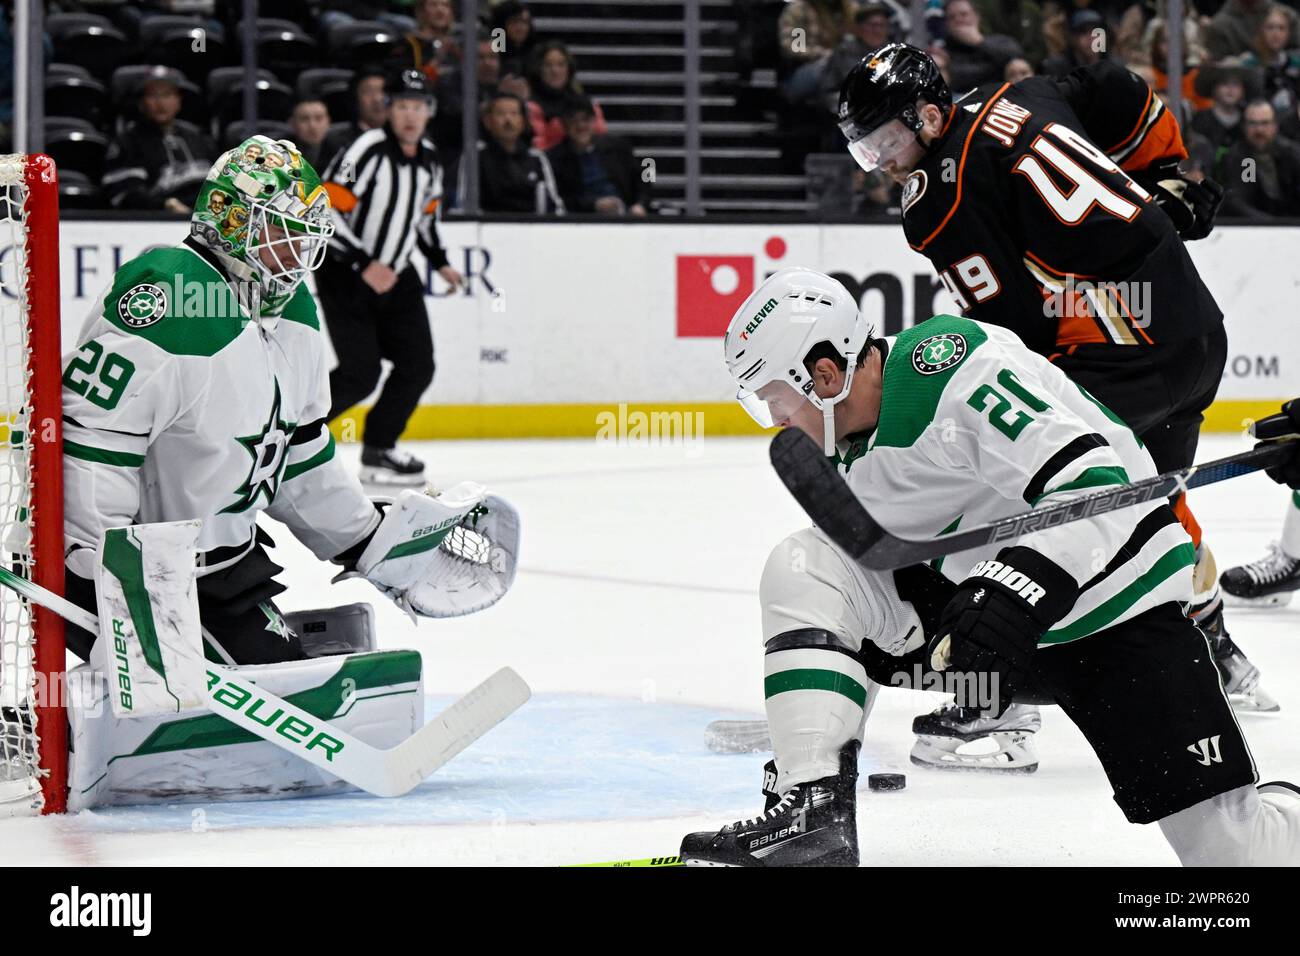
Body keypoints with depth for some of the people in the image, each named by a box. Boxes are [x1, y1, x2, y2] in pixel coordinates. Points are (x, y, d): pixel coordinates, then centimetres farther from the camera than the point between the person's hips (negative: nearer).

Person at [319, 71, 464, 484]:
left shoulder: (428, 158, 5)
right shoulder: (367, 151, -20)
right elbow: (324, 211, -24)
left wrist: (439, 261, 17)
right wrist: (365, 264, -26)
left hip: (396, 274, 8)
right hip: (344, 275, -8)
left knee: (417, 366, 2)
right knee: (359, 375, -14)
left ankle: (378, 450, 16)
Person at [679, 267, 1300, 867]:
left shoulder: (944, 362, -24)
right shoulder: (849, 456, 5)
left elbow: (1096, 484, -31)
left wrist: (1023, 590, -41)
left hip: (1124, 613, -8)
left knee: (1235, 849, -12)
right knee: (803, 569, -12)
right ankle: (814, 809, -18)